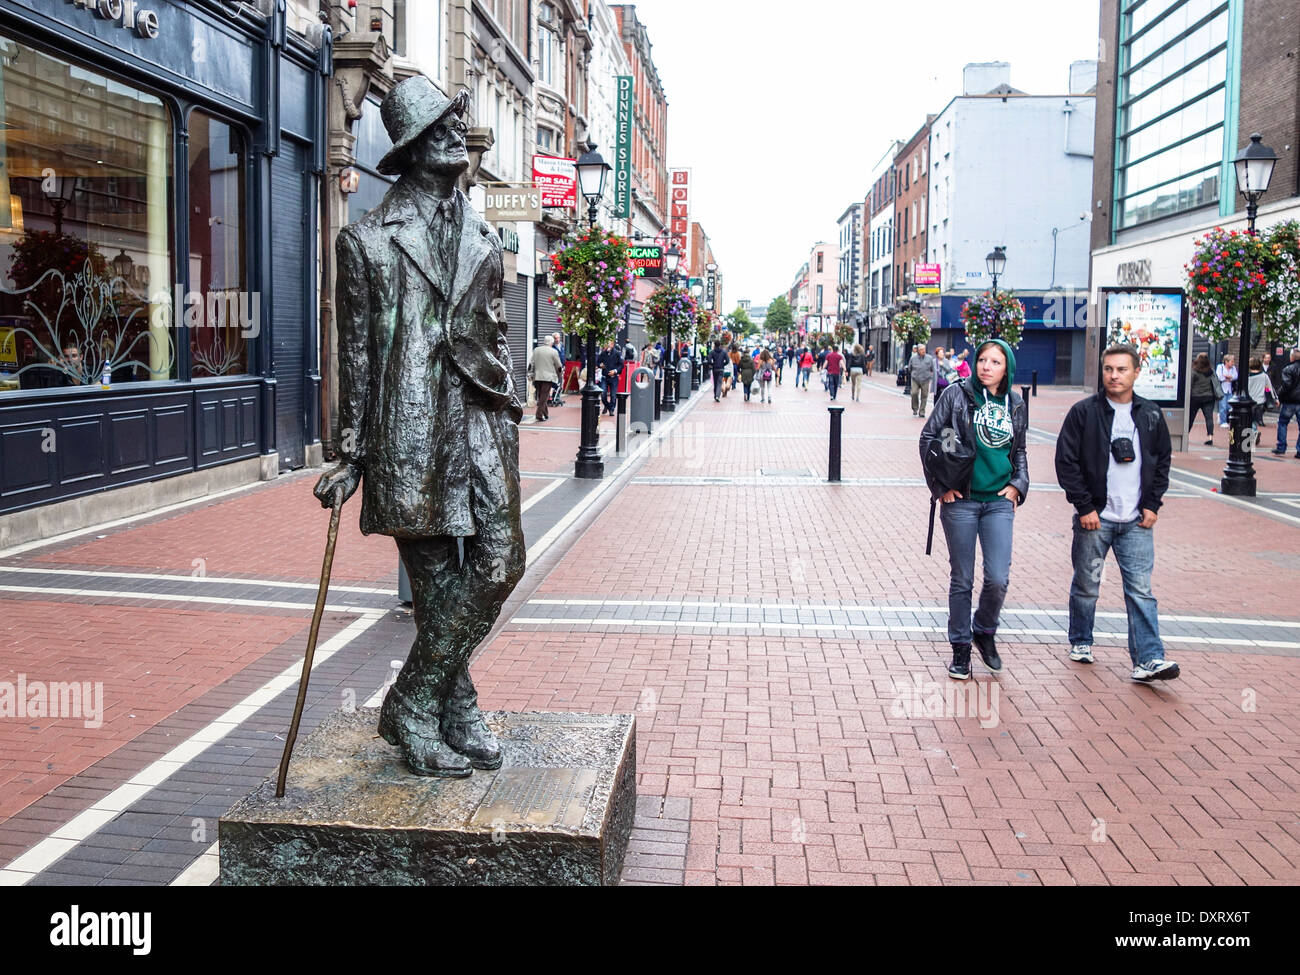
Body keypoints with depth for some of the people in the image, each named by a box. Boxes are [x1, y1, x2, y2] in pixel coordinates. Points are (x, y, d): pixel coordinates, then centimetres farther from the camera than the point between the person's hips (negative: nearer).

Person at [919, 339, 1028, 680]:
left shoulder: (1016, 405, 9)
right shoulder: (957, 394, -2)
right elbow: (929, 437, -1)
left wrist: (1018, 483, 4)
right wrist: (940, 485, -6)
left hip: (999, 501, 2)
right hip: (961, 499, -2)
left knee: (998, 578, -6)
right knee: (962, 579, 5)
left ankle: (985, 632, 23)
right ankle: (961, 647, 20)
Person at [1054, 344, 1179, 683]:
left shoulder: (1152, 415, 8)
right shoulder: (1084, 412, -3)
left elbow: (1162, 462, 15)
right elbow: (1066, 462, -5)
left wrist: (1152, 504, 5)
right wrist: (1084, 507, -9)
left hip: (1137, 521, 2)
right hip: (1094, 518, -2)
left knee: (1141, 590, -4)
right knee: (1086, 586, 10)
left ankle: (1148, 659, -6)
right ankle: (1081, 642, 29)